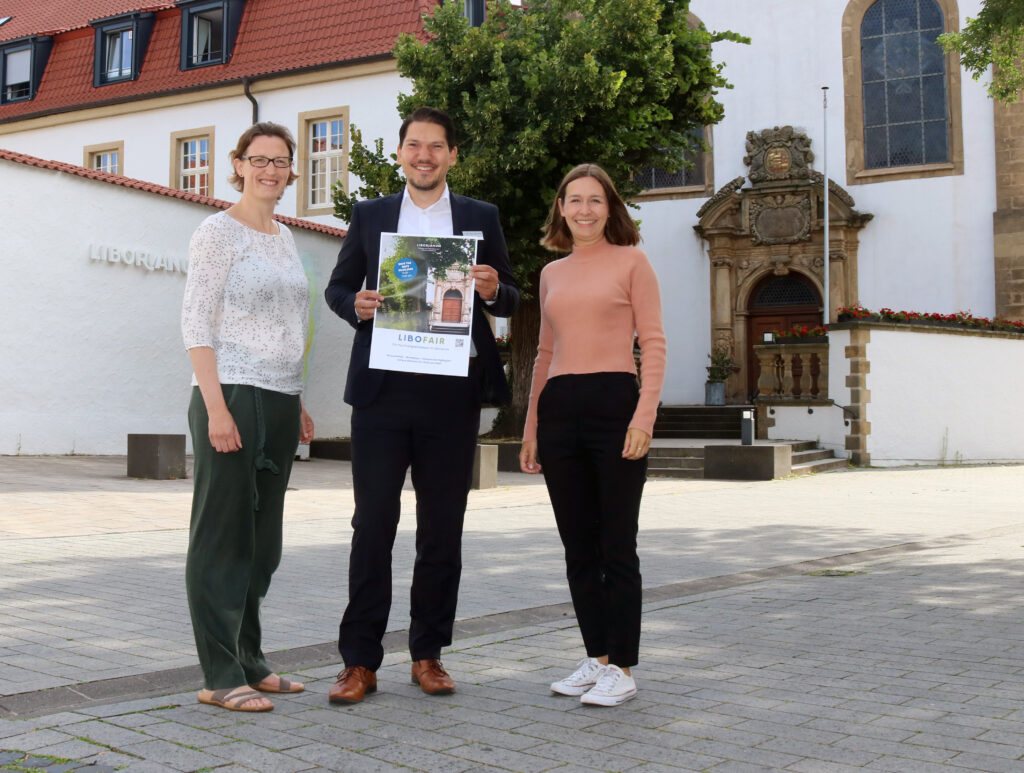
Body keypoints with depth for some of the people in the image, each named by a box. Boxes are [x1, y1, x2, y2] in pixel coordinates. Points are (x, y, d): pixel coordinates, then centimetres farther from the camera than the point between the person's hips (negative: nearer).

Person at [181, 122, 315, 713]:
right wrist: (216, 407, -19)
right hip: (233, 397, -7)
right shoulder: (219, 231, -4)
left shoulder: (285, 238, 17)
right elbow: (196, 324, -11)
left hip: (280, 400, 8)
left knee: (263, 538, 11)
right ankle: (221, 676, 3)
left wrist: (297, 404, 16)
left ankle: (249, 660, 21)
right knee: (223, 536, -3)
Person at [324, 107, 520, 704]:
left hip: (451, 390, 1)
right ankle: (361, 661, 6)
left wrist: (494, 290, -12)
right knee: (373, 524, -1)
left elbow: (511, 299, 11)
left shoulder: (482, 218, 11)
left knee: (443, 528, 7)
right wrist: (356, 305, -8)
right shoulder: (370, 216, 12)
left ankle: (429, 654, 19)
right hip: (383, 387, 0)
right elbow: (338, 285, 15)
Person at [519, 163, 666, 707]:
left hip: (614, 403, -5)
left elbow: (653, 342, -2)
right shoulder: (551, 274, 17)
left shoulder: (631, 261, 3)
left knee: (616, 545, -2)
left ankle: (622, 667, 7)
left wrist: (644, 415, -14)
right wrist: (531, 426, 15)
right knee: (578, 548, 8)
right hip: (559, 411, 5)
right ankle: (596, 658, 19)